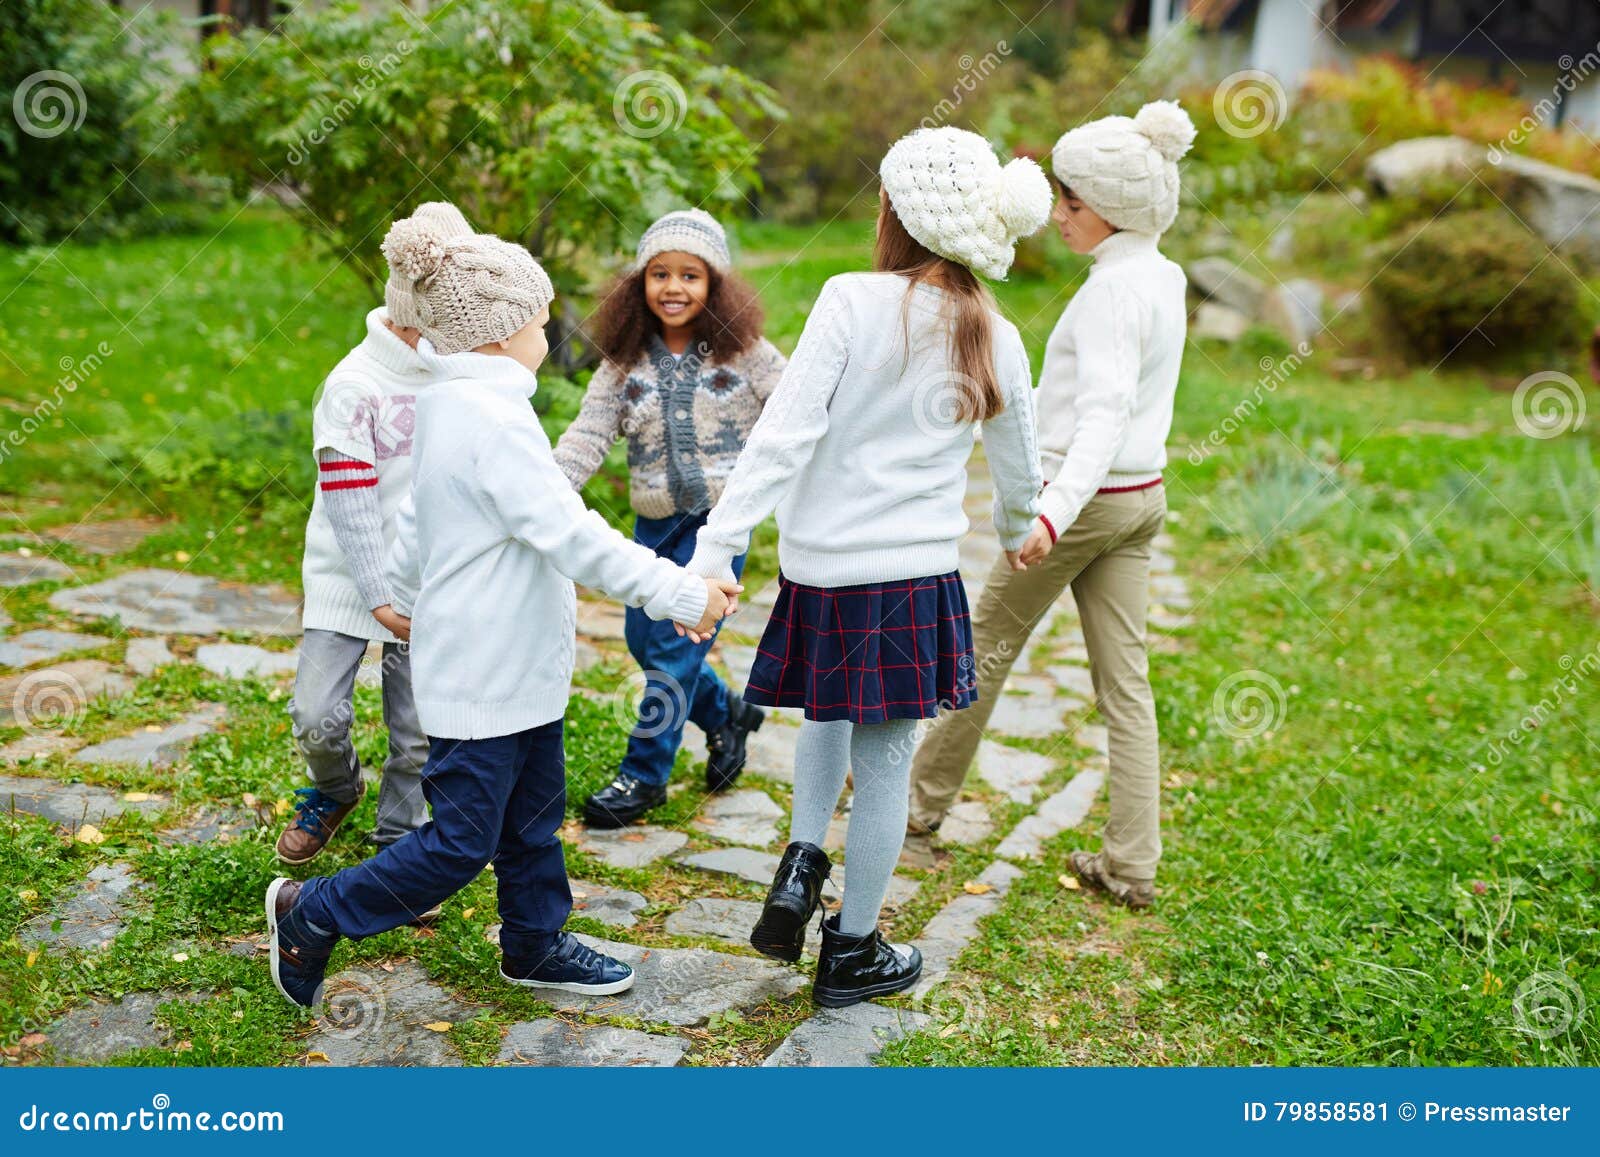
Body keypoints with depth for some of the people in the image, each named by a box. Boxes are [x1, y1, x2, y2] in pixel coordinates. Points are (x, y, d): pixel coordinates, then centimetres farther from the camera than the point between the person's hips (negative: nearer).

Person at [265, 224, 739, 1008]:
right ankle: (311, 914, 19)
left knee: (534, 818, 20)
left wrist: (403, 595, 35)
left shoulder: (446, 406, 8)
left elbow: (416, 519, 20)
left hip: (519, 667, 10)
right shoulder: (493, 420, -23)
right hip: (484, 675, -10)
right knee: (460, 845, 3)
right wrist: (682, 595, -25)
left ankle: (535, 946, 35)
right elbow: (572, 536, -28)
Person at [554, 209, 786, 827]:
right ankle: (727, 714, 38)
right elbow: (586, 437, -6)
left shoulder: (745, 353, -4)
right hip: (654, 522, 5)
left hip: (720, 518, -4)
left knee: (674, 648, -6)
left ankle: (644, 774, 9)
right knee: (644, 641, 13)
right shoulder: (625, 363, 1)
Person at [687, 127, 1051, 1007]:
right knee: (883, 760, 12)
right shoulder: (996, 340, 1)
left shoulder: (854, 302, -10)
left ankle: (802, 859, 14)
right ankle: (852, 952, 25)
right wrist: (1016, 531, 36)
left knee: (830, 714, 29)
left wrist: (715, 548, -18)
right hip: (915, 571, 1)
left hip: (820, 565, -1)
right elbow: (1020, 470, 14)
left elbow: (784, 434, -17)